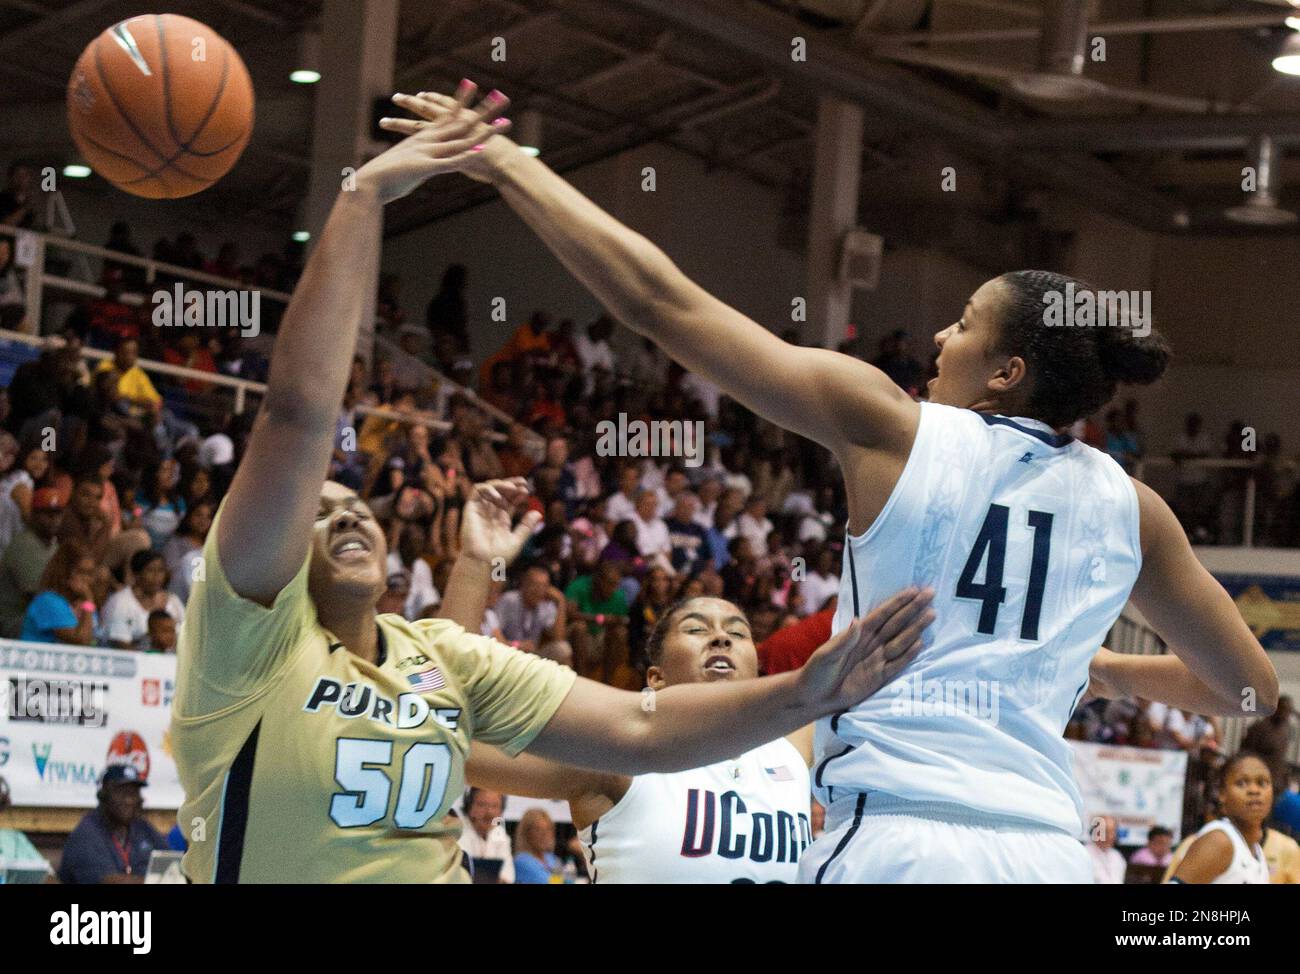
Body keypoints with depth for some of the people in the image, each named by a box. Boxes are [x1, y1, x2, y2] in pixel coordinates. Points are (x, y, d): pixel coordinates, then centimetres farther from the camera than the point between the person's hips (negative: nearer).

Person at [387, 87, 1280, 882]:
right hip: (1046, 851, 4)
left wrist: (506, 163, 9)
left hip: (898, 840, -4)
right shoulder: (1127, 507, 9)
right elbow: (1251, 685, 21)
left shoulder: (890, 429, 1)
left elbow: (660, 299, 1)